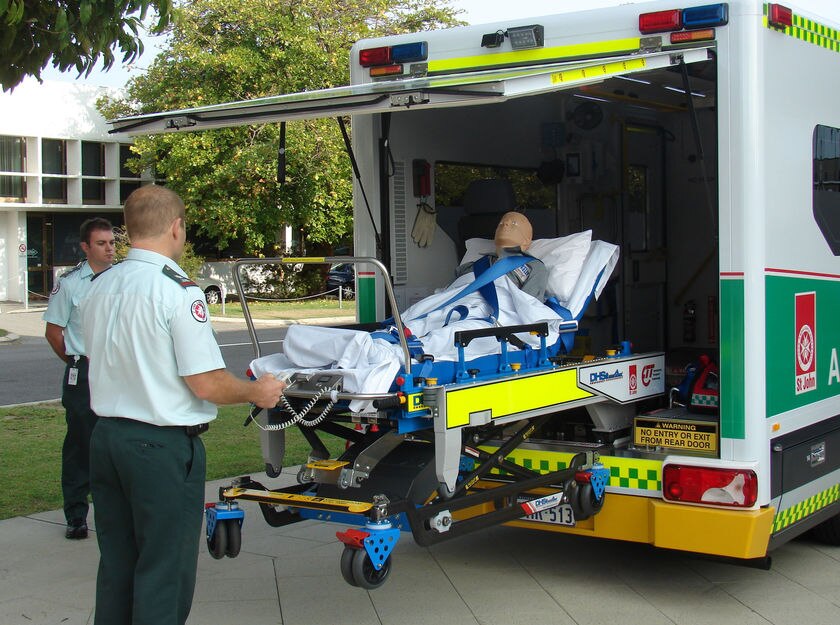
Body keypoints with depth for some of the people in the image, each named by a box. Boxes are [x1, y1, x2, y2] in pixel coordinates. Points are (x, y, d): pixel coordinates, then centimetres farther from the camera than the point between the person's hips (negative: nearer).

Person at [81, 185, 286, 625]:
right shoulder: (177, 290, -17)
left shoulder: (99, 288, 6)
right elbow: (206, 384, -19)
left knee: (116, 564, 19)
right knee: (164, 572, 5)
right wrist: (257, 392, -1)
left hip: (105, 437, 7)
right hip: (164, 446, -7)